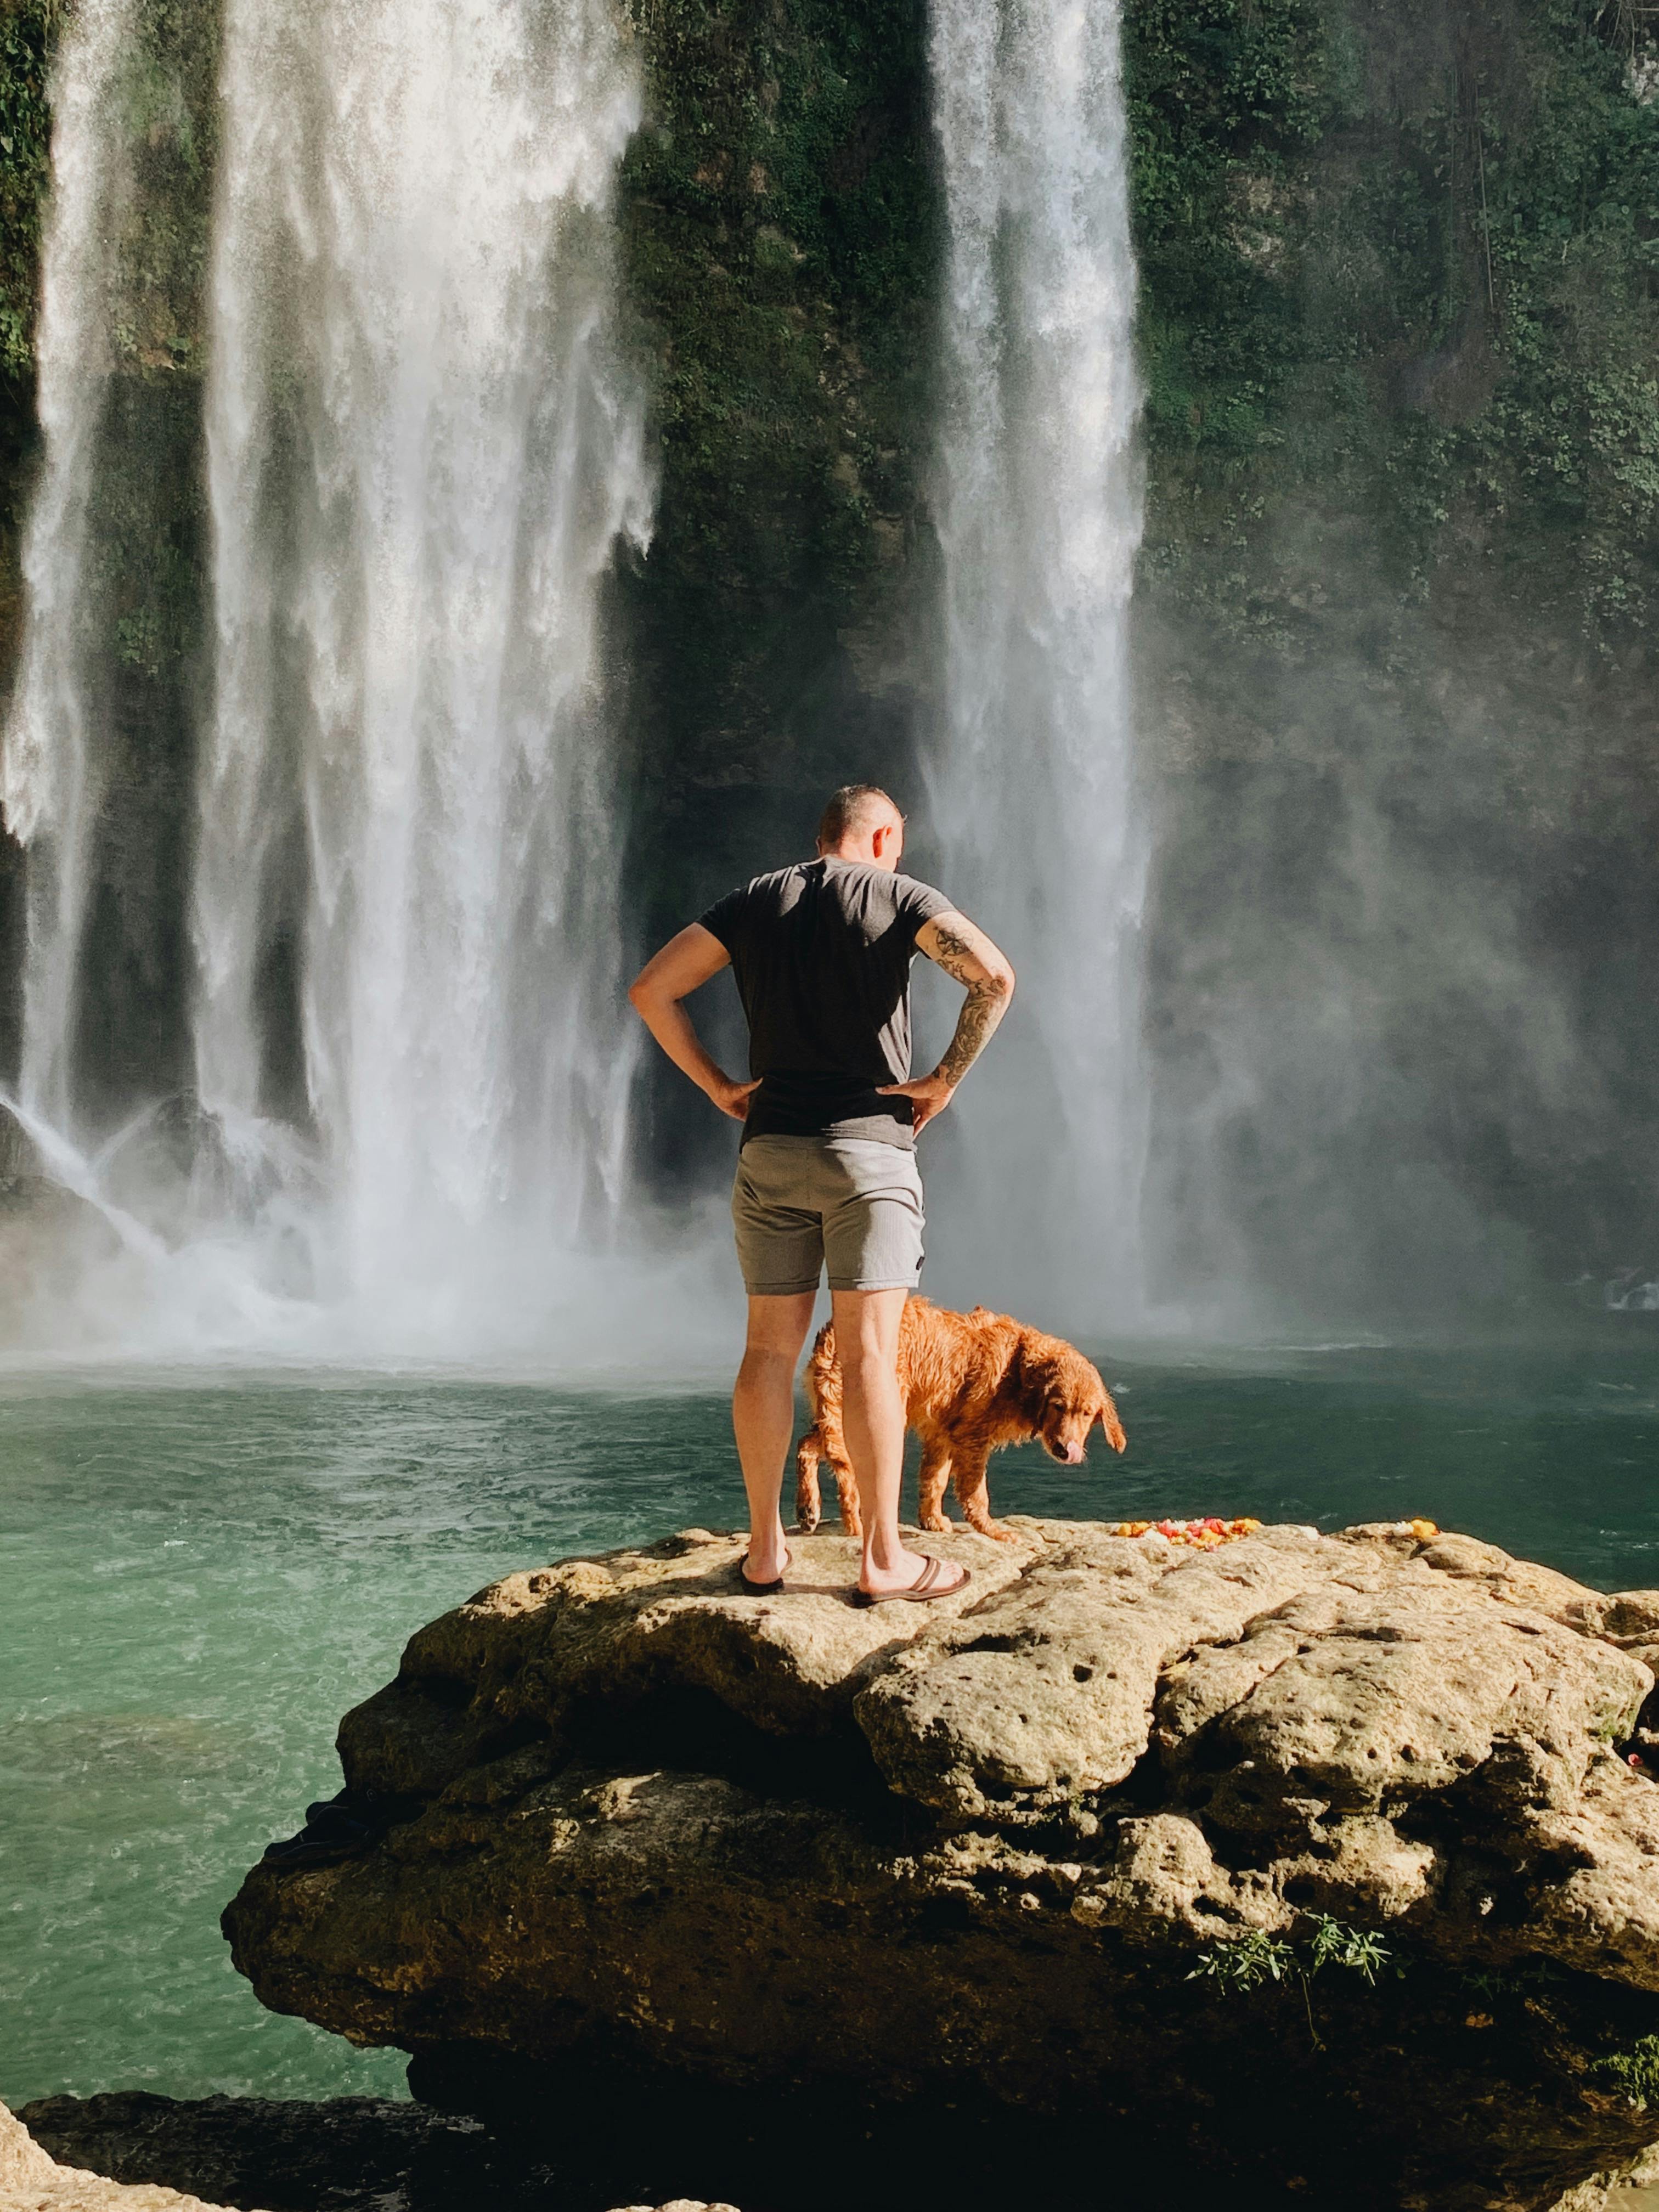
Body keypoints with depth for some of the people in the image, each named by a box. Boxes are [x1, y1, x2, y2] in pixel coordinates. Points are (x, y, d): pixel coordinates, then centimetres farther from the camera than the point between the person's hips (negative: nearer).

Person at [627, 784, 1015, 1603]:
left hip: (770, 1150, 4)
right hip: (869, 1144, -3)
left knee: (770, 1349, 7)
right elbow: (993, 975, -14)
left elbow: (652, 989, 8)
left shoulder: (754, 903, 13)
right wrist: (947, 1076, -6)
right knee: (869, 1352, -4)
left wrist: (717, 1086, 8)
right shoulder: (897, 896, 1)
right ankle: (884, 1558, -3)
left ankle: (765, 1551, 11)